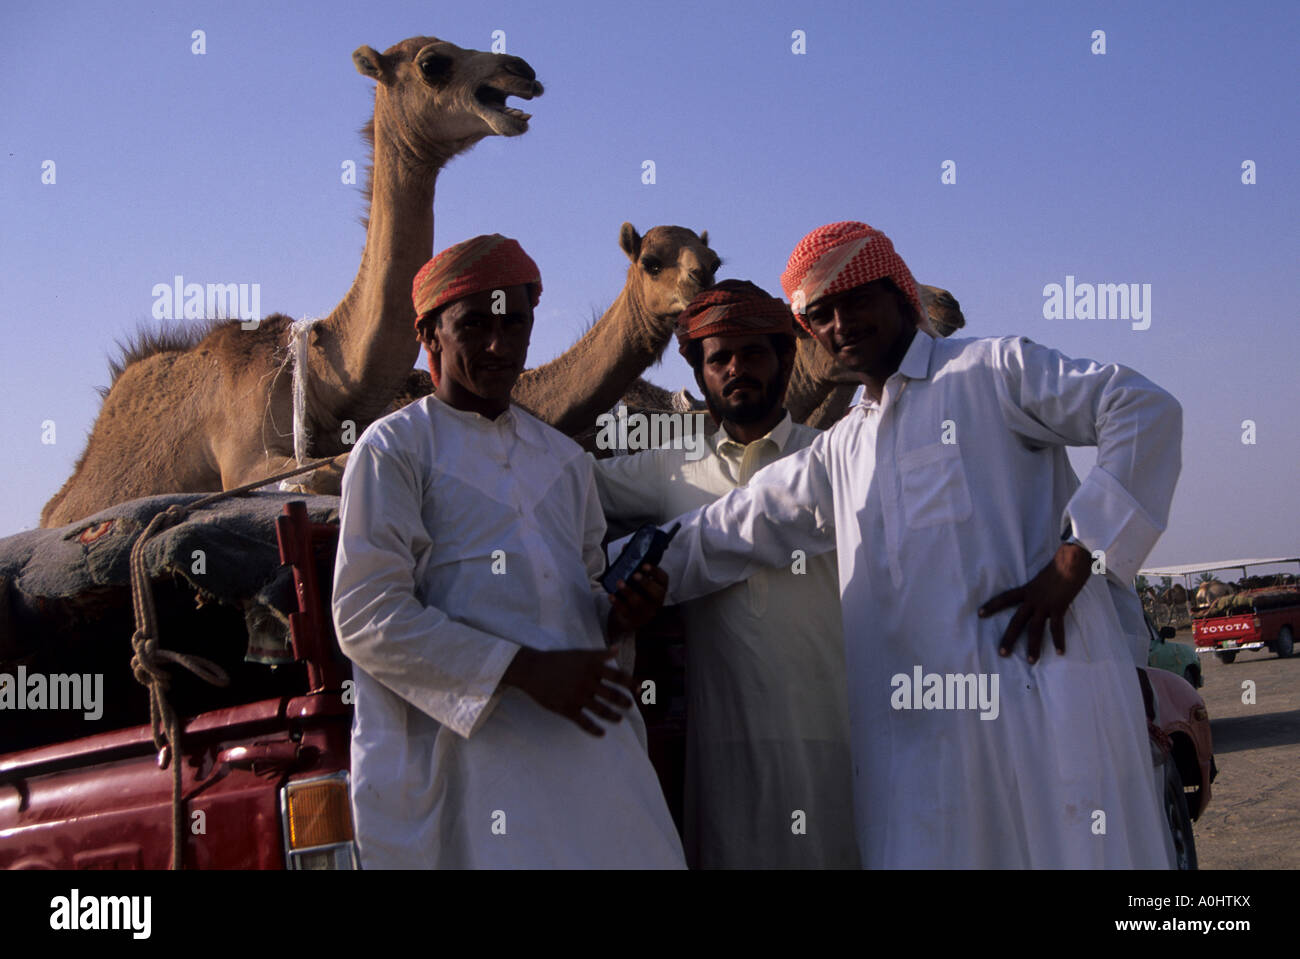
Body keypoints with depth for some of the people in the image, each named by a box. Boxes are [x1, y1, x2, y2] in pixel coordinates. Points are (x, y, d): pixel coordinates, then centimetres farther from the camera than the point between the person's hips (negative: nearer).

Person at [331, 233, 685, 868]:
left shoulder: (564, 459, 20)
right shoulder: (393, 450, -1)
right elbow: (368, 618, -11)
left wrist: (616, 613, 5)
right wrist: (523, 668, -17)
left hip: (584, 737, 6)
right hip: (466, 749, -5)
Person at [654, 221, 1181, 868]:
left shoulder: (993, 371, 3)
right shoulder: (837, 454, 21)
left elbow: (1145, 410, -6)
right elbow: (721, 538, 23)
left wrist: (1073, 559, -11)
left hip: (1043, 690, -5)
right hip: (914, 730, 5)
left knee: (1079, 852, -3)